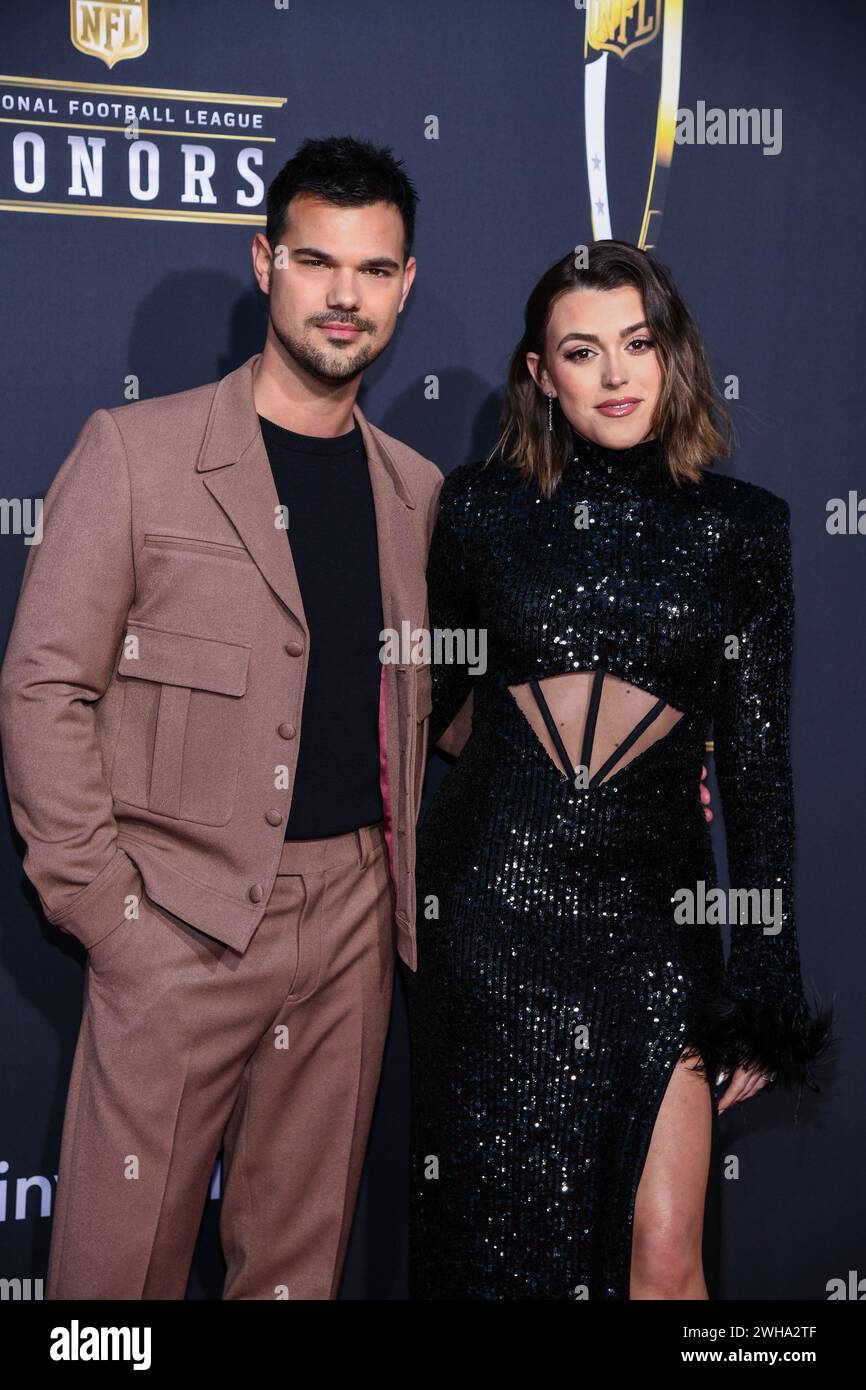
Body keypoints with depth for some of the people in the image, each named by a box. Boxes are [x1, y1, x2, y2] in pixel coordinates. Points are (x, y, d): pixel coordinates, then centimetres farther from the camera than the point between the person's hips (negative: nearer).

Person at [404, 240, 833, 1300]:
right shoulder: (483, 505, 3)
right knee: (501, 1226, 9)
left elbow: (757, 763, 1)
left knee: (664, 1250, -2)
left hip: (656, 912, 0)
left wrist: (763, 992, 0)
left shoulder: (740, 527, 2)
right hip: (493, 897, 1)